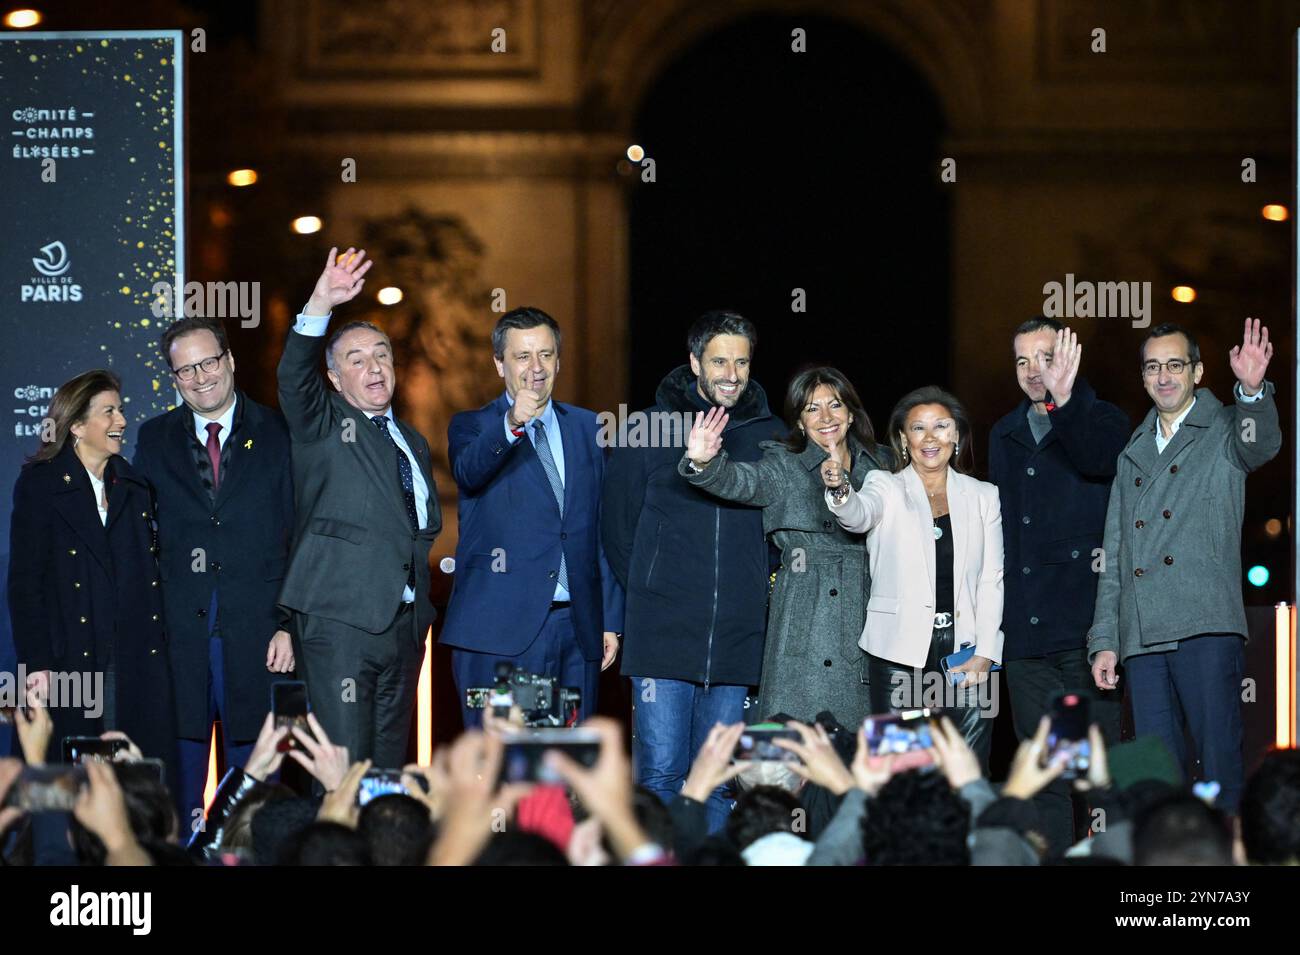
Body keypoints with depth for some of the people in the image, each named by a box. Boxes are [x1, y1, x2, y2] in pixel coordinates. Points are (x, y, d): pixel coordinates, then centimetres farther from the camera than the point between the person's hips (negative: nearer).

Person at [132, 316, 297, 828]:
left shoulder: (278, 435, 4)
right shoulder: (154, 439, 11)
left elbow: (301, 539, 2)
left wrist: (289, 626, -6)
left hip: (256, 632, -1)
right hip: (178, 634, 1)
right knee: (177, 772, 3)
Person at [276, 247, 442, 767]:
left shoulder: (414, 443, 22)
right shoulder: (322, 425, 3)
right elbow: (294, 377, -17)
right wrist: (319, 308, -34)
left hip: (405, 622, 6)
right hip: (341, 618, -6)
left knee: (390, 764, 8)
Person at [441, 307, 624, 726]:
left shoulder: (588, 428, 16)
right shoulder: (472, 427, 4)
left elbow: (604, 529, 17)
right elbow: (469, 473, -21)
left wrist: (610, 620, 11)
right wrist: (511, 424, -40)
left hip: (577, 628, 4)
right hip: (500, 631, -4)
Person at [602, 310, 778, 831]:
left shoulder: (769, 436, 8)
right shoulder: (648, 430, 2)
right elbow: (619, 526, 9)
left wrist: (754, 594, 6)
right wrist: (648, 594, 6)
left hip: (737, 642, 2)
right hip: (663, 633, -2)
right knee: (660, 772, -7)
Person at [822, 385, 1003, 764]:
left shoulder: (983, 496, 12)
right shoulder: (887, 487, 6)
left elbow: (992, 580, 9)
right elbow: (858, 516, -17)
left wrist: (985, 653, -2)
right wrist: (839, 489, -40)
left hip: (964, 651, 2)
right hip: (901, 649, -2)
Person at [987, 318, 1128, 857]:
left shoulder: (1101, 421, 1)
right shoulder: (1005, 436, 17)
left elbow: (1098, 460, -23)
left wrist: (1064, 402, -41)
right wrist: (992, 619, 11)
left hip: (1085, 628, -5)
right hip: (1025, 631, 5)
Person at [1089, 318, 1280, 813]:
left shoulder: (1222, 430, 7)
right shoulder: (1133, 453, 22)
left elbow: (1260, 443, -19)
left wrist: (1252, 391, -40)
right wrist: (1105, 640, 14)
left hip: (1206, 627, -5)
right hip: (1142, 638, 5)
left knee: (1220, 767, -8)